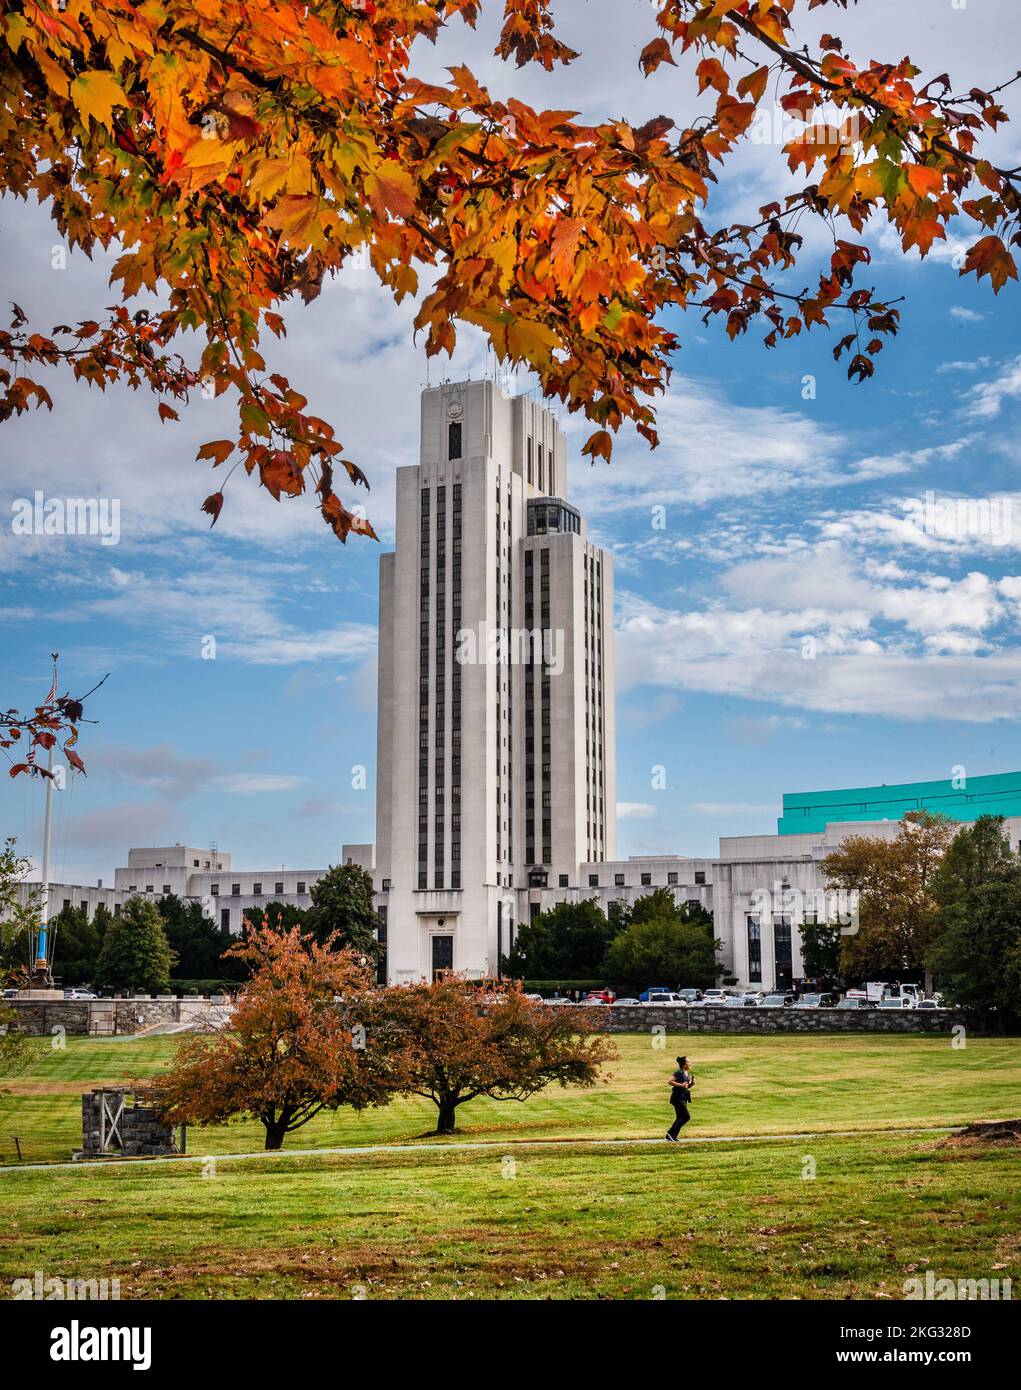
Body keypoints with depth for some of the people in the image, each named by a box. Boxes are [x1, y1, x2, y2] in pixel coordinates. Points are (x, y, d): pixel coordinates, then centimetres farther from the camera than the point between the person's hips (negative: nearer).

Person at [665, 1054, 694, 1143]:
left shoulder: (688, 1073, 13)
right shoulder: (679, 1073, -15)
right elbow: (670, 1081, -20)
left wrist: (692, 1083, 3)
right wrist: (680, 1085, -25)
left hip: (684, 1098, 9)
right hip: (678, 1098, -9)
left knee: (680, 1118, 10)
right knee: (686, 1117, -11)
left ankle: (672, 1137, 15)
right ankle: (671, 1133, -7)